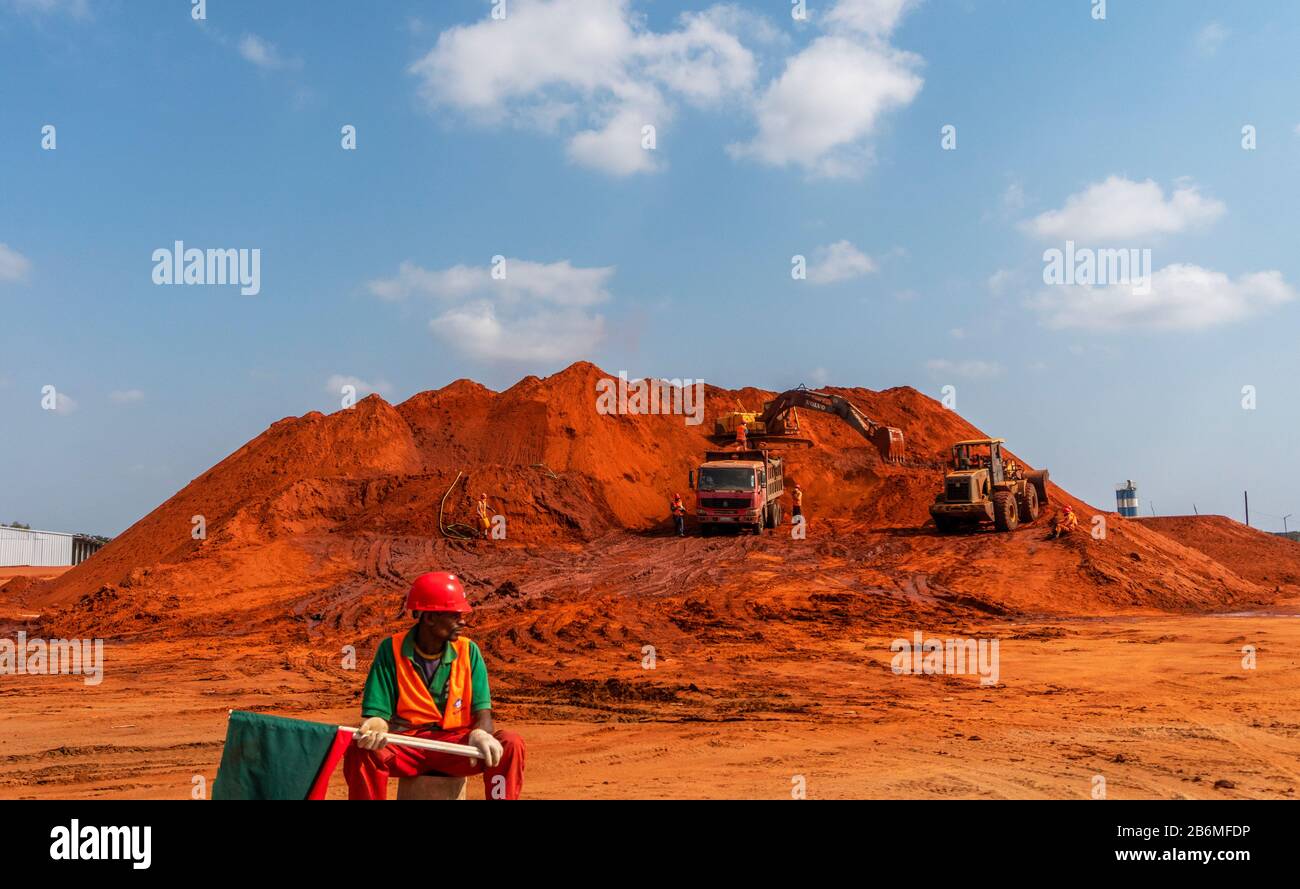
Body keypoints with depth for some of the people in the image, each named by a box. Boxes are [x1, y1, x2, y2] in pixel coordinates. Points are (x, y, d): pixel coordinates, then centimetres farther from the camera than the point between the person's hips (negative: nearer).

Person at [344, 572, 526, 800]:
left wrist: (480, 734, -29)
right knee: (360, 751, -33)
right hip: (405, 746, -1)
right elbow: (378, 712, -5)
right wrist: (373, 729, -31)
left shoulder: (468, 651, 1)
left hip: (456, 744, 1)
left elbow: (482, 710, -4)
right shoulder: (391, 649, -4)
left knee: (511, 744, -25)